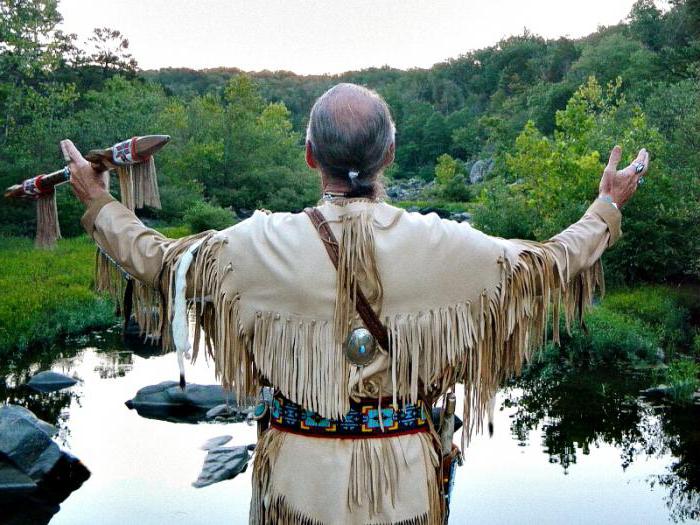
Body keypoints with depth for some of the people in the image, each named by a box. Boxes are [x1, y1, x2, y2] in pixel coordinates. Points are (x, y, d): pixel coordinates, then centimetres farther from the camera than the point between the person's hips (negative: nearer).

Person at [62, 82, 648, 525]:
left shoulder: (265, 244, -16)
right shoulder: (440, 246, -15)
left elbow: (160, 260, -1)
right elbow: (550, 262, 0)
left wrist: (99, 201, 16)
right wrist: (607, 207, 17)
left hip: (299, 473, 0)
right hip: (404, 477, 1)